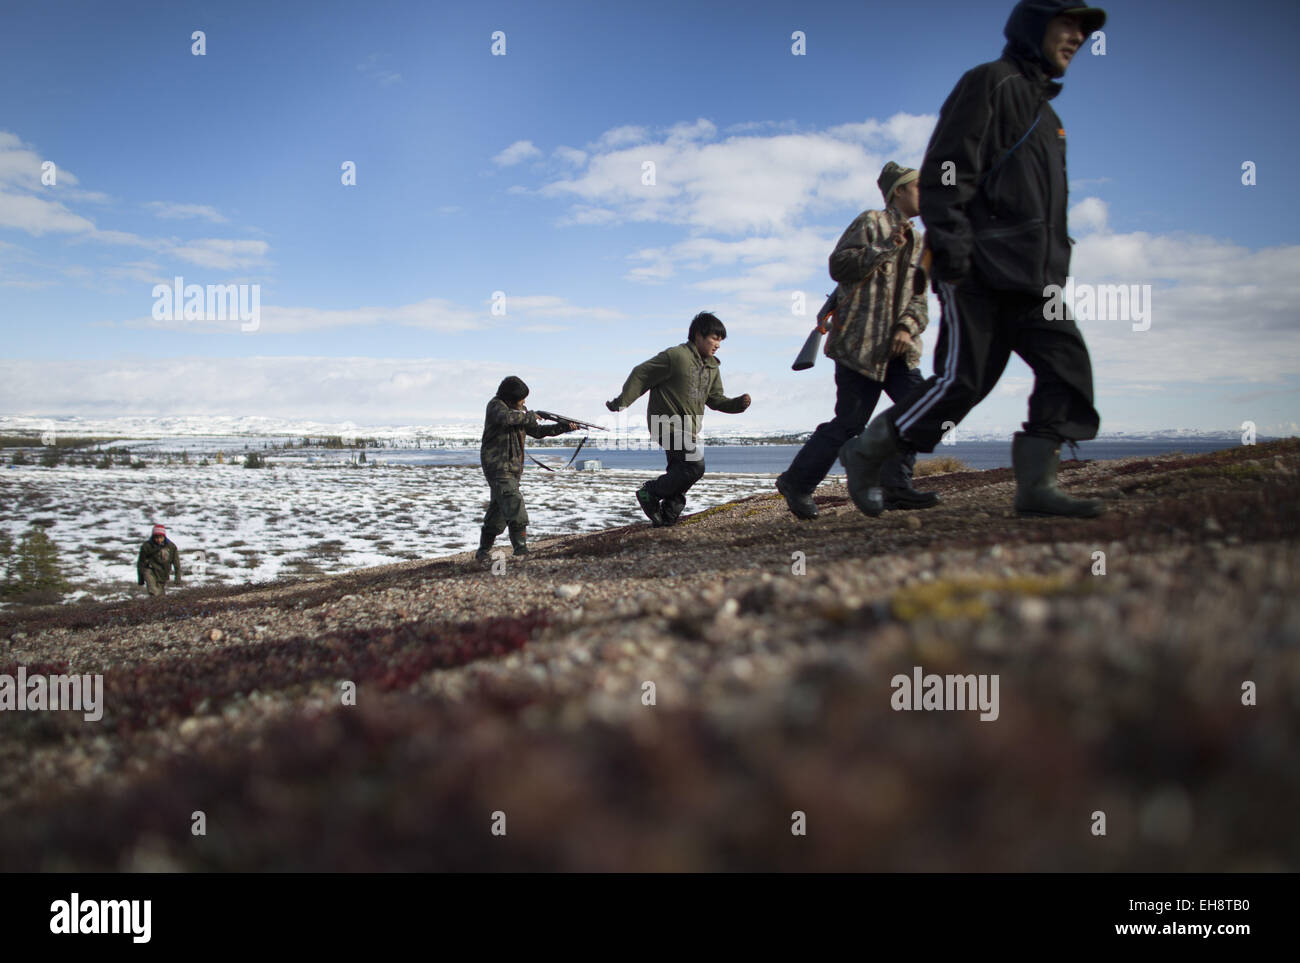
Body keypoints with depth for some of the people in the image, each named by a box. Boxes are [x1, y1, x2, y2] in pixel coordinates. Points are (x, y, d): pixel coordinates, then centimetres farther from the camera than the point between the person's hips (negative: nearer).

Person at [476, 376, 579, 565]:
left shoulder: (519, 410, 15)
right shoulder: (495, 406, -9)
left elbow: (537, 431, 20)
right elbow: (507, 417, -32)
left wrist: (563, 427, 11)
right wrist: (529, 416, -16)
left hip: (512, 468, 8)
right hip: (498, 466, -8)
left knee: (498, 512, 10)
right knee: (514, 503, -18)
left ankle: (483, 551, 18)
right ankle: (521, 549, -20)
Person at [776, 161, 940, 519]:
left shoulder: (916, 244, 22)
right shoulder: (870, 223, 0)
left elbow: (919, 299, 15)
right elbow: (839, 265, -13)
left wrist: (908, 328, -4)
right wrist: (887, 248, -15)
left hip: (896, 347, 8)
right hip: (860, 342, -8)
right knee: (850, 422, -8)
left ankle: (894, 485, 0)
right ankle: (796, 482, 6)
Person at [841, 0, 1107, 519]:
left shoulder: (1044, 112, 27)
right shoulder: (988, 83, -1)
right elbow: (946, 169, -13)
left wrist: (1054, 265, 24)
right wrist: (948, 243, -22)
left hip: (1031, 274, 9)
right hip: (979, 267, -9)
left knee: (1067, 360, -5)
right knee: (962, 378, -11)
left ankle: (1036, 484, -5)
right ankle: (865, 454, 3)